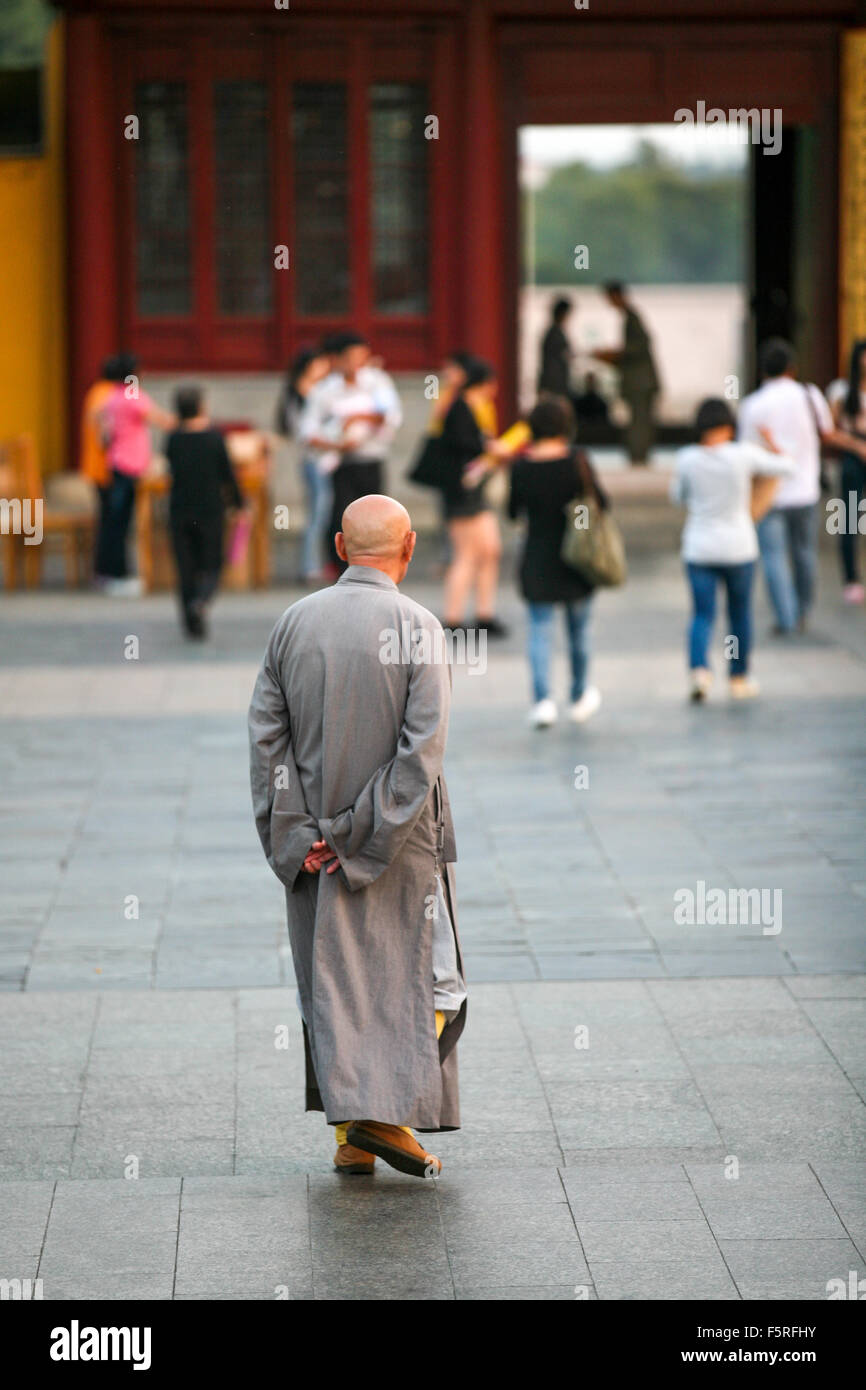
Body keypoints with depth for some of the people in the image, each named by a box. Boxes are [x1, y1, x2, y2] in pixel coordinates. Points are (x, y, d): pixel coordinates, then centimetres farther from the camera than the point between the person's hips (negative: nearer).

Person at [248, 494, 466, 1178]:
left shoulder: (295, 623, 0)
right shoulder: (417, 627, -11)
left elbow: (265, 736, -2)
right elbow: (424, 745, -17)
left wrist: (296, 835, -3)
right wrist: (364, 835, -13)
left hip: (309, 840, 4)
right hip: (402, 841, -3)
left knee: (332, 978, 11)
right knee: (420, 972, 9)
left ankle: (351, 1135, 11)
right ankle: (388, 1113, -2)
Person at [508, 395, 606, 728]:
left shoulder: (521, 466, -8)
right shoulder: (577, 462, -14)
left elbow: (513, 512, 2)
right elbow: (602, 504, -8)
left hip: (537, 560, 0)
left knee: (540, 631, 3)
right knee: (578, 630, 16)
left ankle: (542, 699, -13)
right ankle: (579, 698, 31)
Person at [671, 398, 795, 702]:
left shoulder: (687, 458, -7)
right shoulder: (744, 455, -12)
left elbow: (679, 496, 10)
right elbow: (786, 467, 1)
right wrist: (770, 442, 16)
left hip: (698, 548, 1)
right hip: (738, 548, -1)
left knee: (703, 615, 4)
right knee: (740, 613, 15)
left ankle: (699, 668, -20)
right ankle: (739, 679, 22)